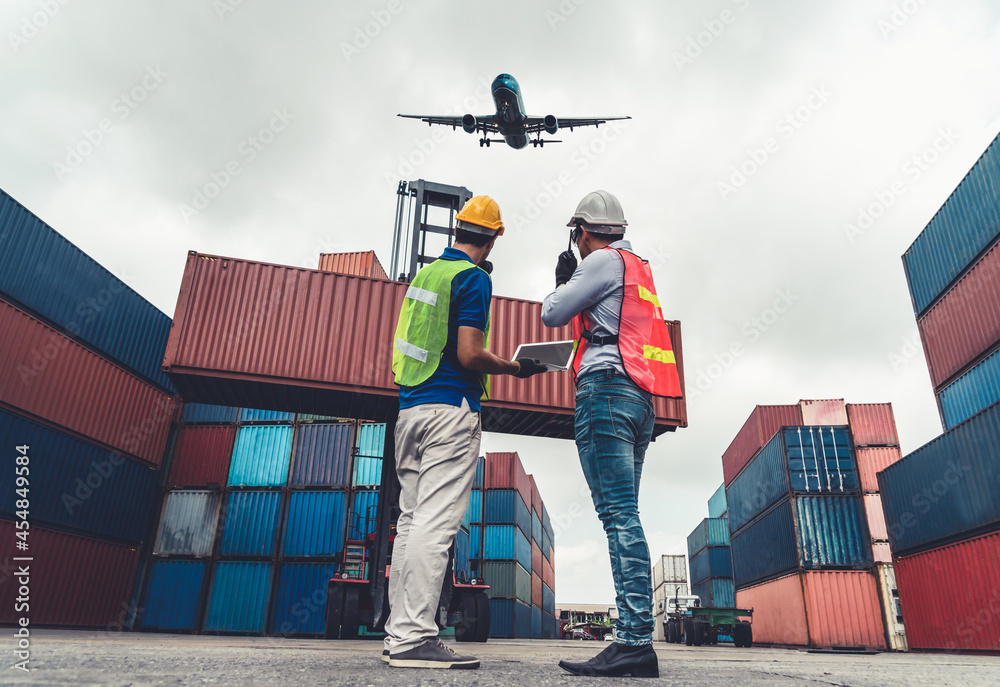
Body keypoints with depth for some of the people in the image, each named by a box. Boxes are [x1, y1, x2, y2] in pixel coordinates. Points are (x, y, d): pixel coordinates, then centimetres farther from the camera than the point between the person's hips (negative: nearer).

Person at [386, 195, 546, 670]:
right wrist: (515, 368, -2)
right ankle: (414, 639, -9)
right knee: (436, 524, -9)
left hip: (409, 408, 8)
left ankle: (399, 632, 14)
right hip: (451, 408, -8)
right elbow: (469, 354, -14)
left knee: (410, 522, 9)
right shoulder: (473, 277, -7)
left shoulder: (424, 273, 18)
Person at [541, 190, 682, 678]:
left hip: (605, 388, -9)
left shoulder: (604, 260, 0)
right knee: (623, 516, 5)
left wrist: (563, 279, 19)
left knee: (619, 514, -14)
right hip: (640, 400, 9)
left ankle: (635, 640, -17)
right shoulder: (640, 269, 27)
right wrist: (572, 283, 38)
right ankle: (633, 639, 5)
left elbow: (552, 314, 0)